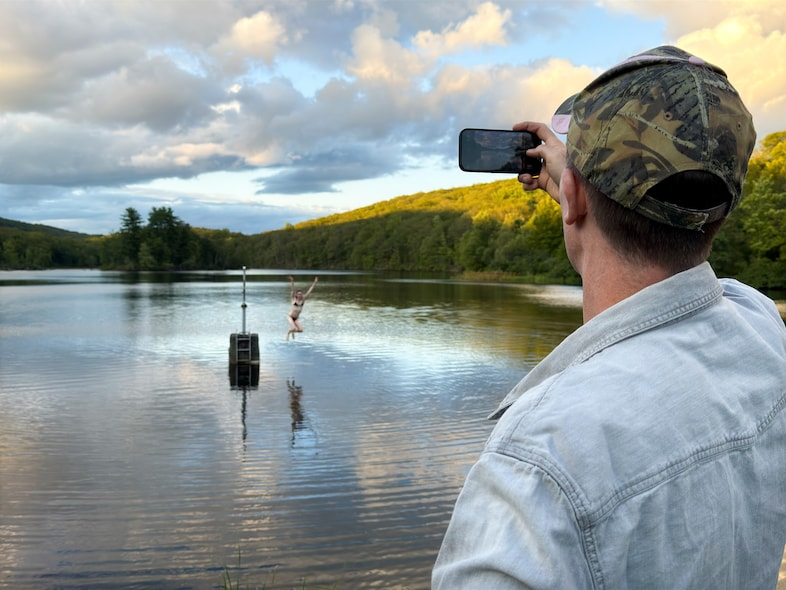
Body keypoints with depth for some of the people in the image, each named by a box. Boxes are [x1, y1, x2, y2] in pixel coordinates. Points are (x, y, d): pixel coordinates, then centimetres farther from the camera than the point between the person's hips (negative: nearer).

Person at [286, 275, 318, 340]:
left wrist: (315, 282, -5)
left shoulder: (303, 300, -2)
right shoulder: (293, 299, -10)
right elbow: (292, 290, -22)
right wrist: (292, 282, -36)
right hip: (290, 316, -4)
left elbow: (309, 291, -4)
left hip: (296, 318, 4)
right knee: (294, 328, -21)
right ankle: (288, 332, 15)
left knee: (300, 330, -8)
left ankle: (292, 331, 25)